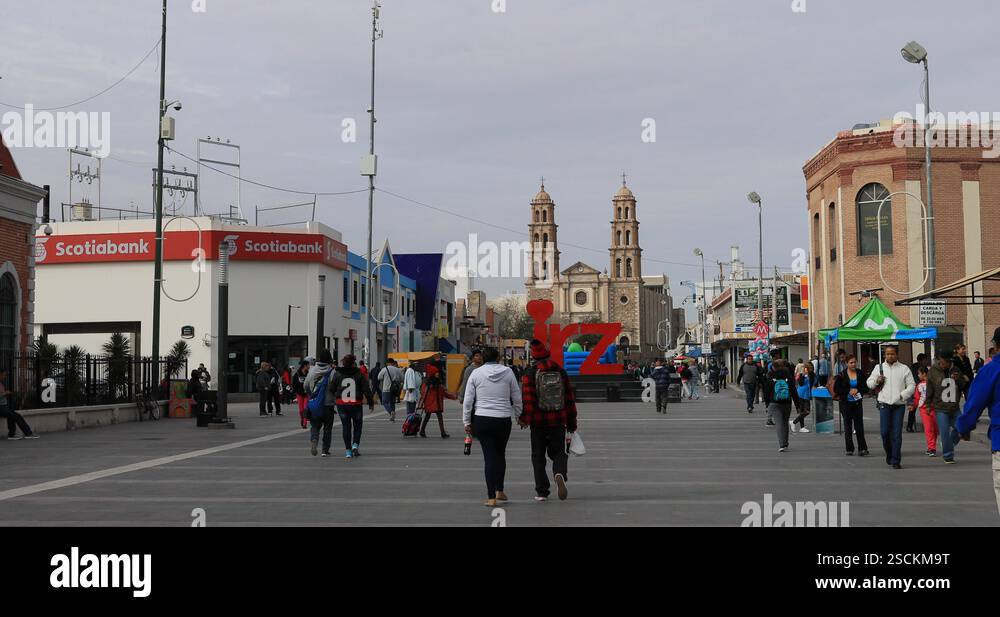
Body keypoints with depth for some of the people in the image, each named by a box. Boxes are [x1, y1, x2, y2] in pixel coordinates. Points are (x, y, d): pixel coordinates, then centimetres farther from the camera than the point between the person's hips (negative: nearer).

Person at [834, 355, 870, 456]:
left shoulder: (860, 373, 2)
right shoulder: (842, 375, -3)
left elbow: (866, 389, 6)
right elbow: (836, 389, -4)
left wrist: (857, 390, -12)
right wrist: (849, 391, -13)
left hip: (857, 403, 1)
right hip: (846, 404, -1)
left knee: (859, 426, -6)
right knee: (848, 426, 4)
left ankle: (862, 449, -5)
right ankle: (849, 450, 10)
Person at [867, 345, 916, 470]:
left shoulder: (904, 369, 6)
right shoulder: (879, 368, 10)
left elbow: (912, 385, 5)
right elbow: (869, 382, 17)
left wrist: (902, 395, -10)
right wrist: (876, 381, -5)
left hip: (899, 405, -1)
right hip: (884, 404, 1)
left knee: (897, 434, -3)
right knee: (885, 432, -4)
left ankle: (896, 461, 3)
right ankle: (889, 455, 20)